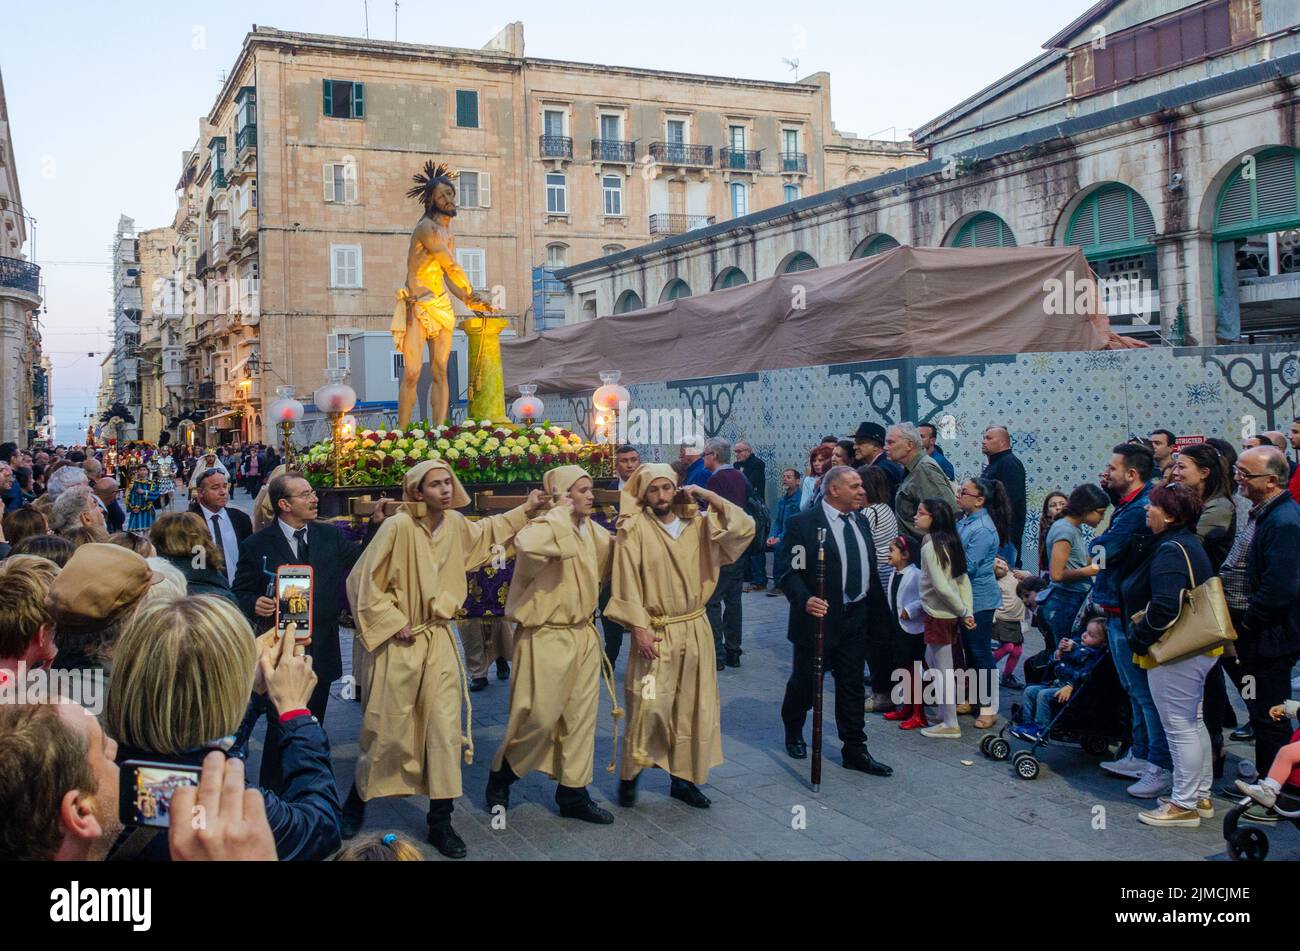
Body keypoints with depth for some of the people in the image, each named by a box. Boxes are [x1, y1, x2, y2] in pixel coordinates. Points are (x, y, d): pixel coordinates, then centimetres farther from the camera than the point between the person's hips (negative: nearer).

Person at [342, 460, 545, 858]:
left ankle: (440, 821, 13)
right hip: (398, 644, -5)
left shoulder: (455, 524, 2)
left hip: (439, 641, 5)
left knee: (445, 728, 2)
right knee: (386, 731, 5)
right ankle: (356, 801, 31)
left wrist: (525, 509, 24)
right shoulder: (398, 526, -16)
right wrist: (394, 621, -14)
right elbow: (364, 580, -12)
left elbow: (483, 533, 27)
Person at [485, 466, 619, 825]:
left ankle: (573, 793, 22)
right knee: (540, 717, -2)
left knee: (581, 716, 11)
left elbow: (607, 563, 25)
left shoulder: (591, 530, 7)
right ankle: (501, 776, 22)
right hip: (546, 637, -8)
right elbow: (525, 543, -41)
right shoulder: (547, 527, -17)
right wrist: (560, 513, -28)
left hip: (583, 635, 8)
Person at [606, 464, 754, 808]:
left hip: (695, 629, 5)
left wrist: (709, 496, -8)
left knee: (694, 706, 9)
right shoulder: (634, 529, -8)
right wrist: (639, 628, -15)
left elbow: (743, 529, -4)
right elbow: (626, 583, -10)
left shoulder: (697, 523, 4)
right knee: (649, 707, -8)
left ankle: (683, 777, 22)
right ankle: (630, 775, 12)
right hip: (655, 633, -4)